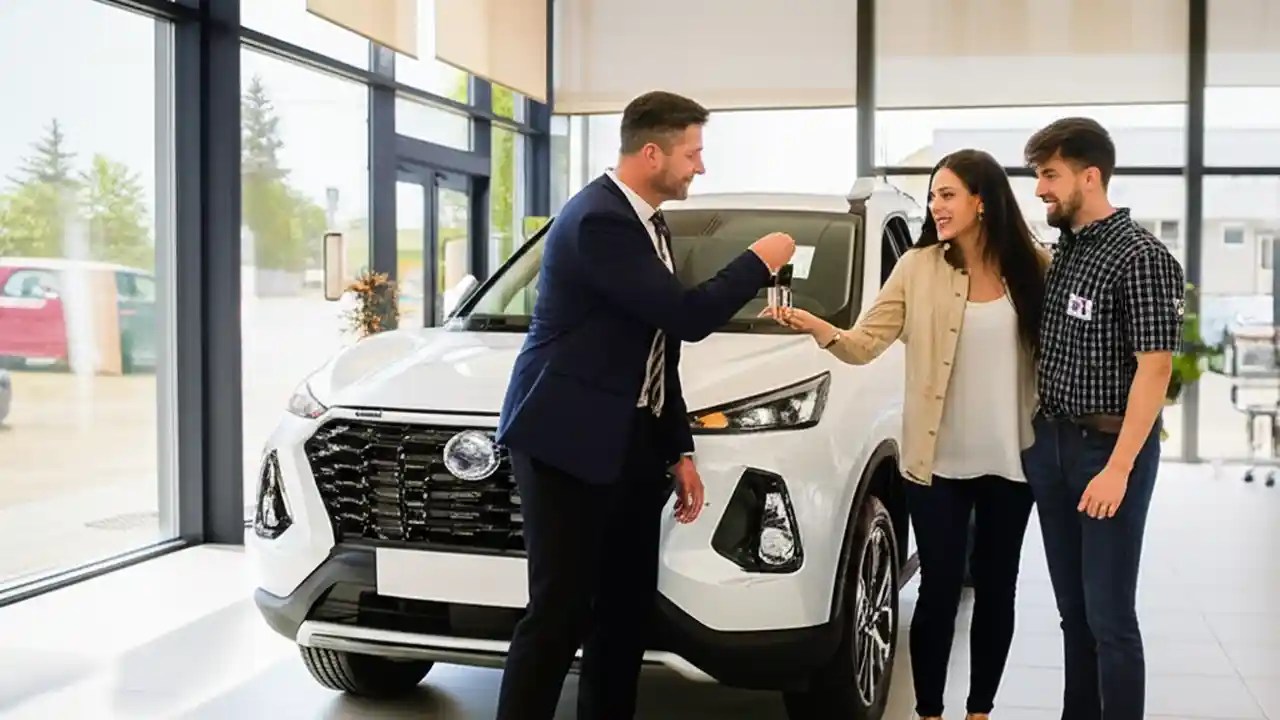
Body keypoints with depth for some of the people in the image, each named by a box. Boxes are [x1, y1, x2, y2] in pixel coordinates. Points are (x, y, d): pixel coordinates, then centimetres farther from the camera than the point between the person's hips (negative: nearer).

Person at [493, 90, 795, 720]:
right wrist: (760, 262, -6)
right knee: (559, 614, -6)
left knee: (627, 609, 13)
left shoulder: (648, 224, 14)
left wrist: (679, 450, 15)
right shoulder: (599, 220, -18)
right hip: (569, 443, -9)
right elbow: (687, 317, -22)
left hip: (628, 444, 9)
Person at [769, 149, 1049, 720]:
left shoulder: (1035, 268, -2)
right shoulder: (918, 267, -3)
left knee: (996, 590, 13)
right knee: (940, 591, 4)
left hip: (1010, 460, 2)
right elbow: (867, 342, -10)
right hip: (938, 462, -1)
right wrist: (818, 328, -29)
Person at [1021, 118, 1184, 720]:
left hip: (1108, 447, -7)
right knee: (1073, 610, 14)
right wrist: (1036, 436, 10)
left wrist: (1118, 468, -20)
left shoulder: (1141, 258, -13)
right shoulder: (1062, 251, 10)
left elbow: (1154, 370, -16)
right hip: (1050, 444, 7)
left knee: (1108, 616, -1)